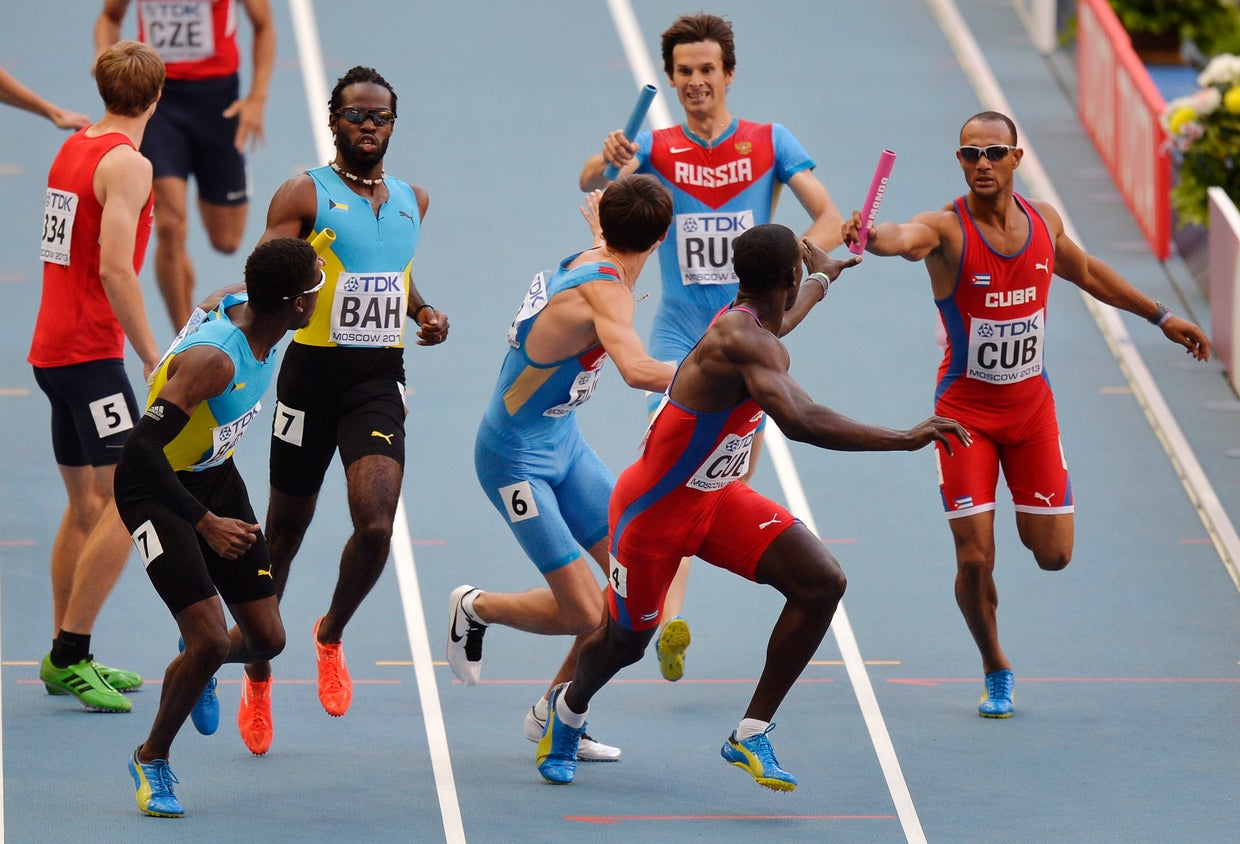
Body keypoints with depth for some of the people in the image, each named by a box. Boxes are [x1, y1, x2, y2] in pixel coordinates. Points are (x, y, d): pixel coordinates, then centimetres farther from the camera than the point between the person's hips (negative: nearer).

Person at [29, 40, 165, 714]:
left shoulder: (73, 149, 13)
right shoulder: (126, 163, -13)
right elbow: (114, 268, -21)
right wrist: (153, 358, -18)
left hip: (54, 347, 9)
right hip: (88, 349, -9)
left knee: (86, 504, 14)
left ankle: (65, 658, 17)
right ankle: (69, 656, -13)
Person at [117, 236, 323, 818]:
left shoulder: (247, 306, -11)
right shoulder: (216, 359, -36)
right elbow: (141, 450, -38)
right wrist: (205, 523, -36)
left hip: (216, 476, 8)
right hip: (157, 488, -8)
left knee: (266, 639, 6)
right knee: (211, 639, -17)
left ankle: (199, 662, 42)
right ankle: (151, 760, 7)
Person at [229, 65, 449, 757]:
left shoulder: (413, 201, 13)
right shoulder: (305, 196, -4)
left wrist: (424, 311, 12)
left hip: (379, 382, 3)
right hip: (313, 373, -3)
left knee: (376, 527, -16)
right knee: (285, 534, 7)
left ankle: (332, 635, 13)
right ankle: (259, 675, 27)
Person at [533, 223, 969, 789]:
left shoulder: (749, 324, -1)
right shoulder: (746, 344, -33)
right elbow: (798, 422, -49)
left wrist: (823, 277, 48)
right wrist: (903, 440, -50)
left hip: (716, 498, 9)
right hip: (653, 509, -9)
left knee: (823, 583, -11)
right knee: (626, 642, 13)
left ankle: (751, 735, -2)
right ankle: (570, 707, 49)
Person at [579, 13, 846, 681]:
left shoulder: (769, 143, 1)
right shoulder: (657, 148, 2)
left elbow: (829, 218, -3)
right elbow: (588, 182, -14)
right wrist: (610, 161, -37)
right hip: (678, 334, -1)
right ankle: (670, 623, -22)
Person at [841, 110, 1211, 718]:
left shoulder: (1043, 222, -2)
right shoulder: (946, 230, -19)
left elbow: (1087, 273, 19)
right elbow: (904, 236, -43)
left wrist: (1161, 317, 24)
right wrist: (872, 236, -68)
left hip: (1031, 405, 4)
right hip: (965, 409, -4)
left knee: (1053, 554, 4)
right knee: (975, 559, -8)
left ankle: (1024, 517, 41)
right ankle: (996, 672, 18)